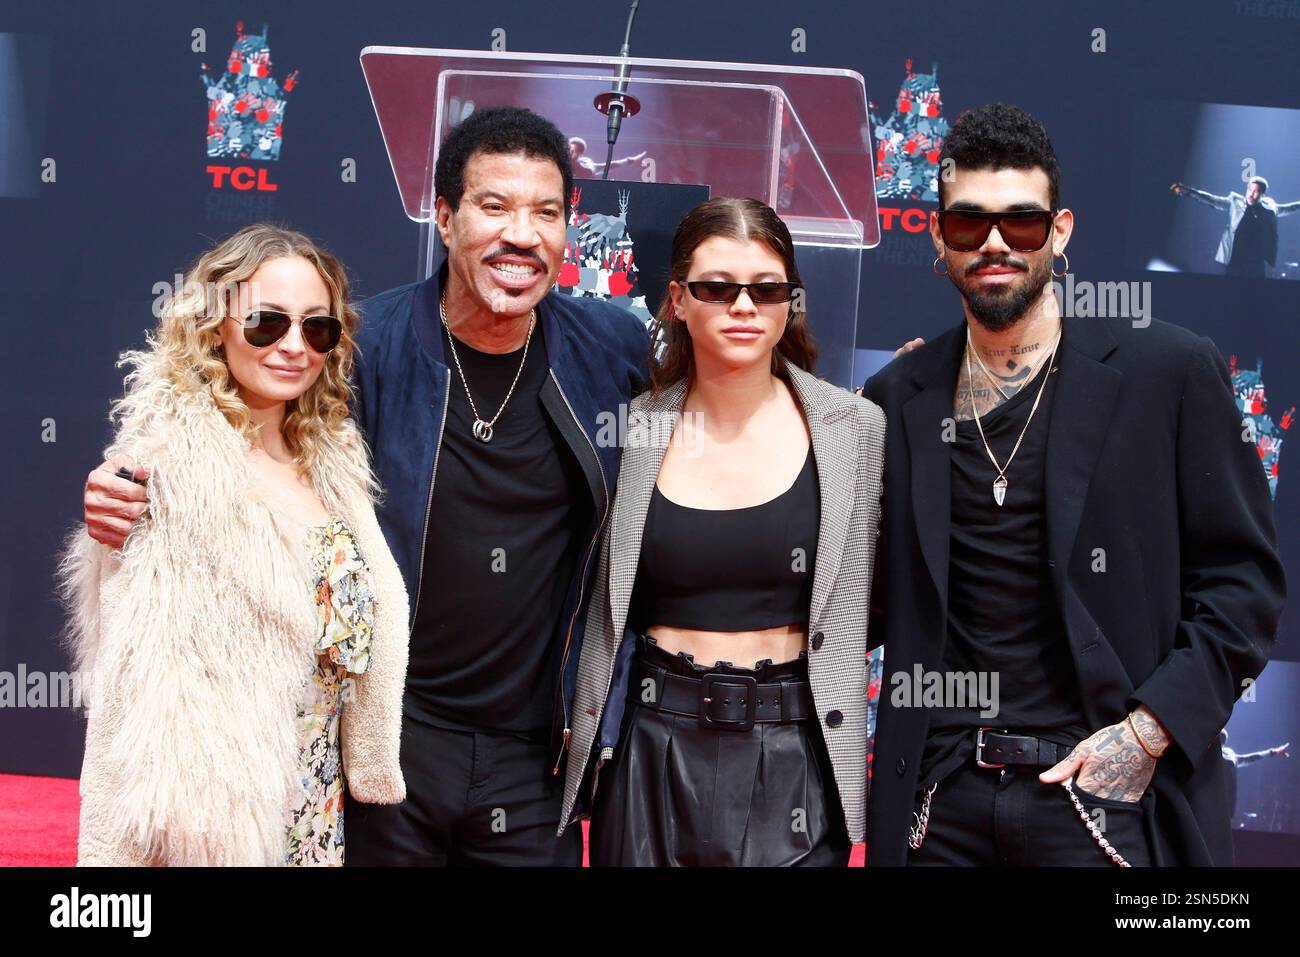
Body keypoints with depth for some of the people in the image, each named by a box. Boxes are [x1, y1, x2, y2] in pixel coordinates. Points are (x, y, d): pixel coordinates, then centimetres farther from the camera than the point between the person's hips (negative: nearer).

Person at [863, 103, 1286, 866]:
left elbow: (1244, 577, -2)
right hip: (939, 795, 3)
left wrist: (1149, 731, -10)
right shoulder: (898, 397, 5)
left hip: (1102, 791, -2)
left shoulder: (1170, 371, -3)